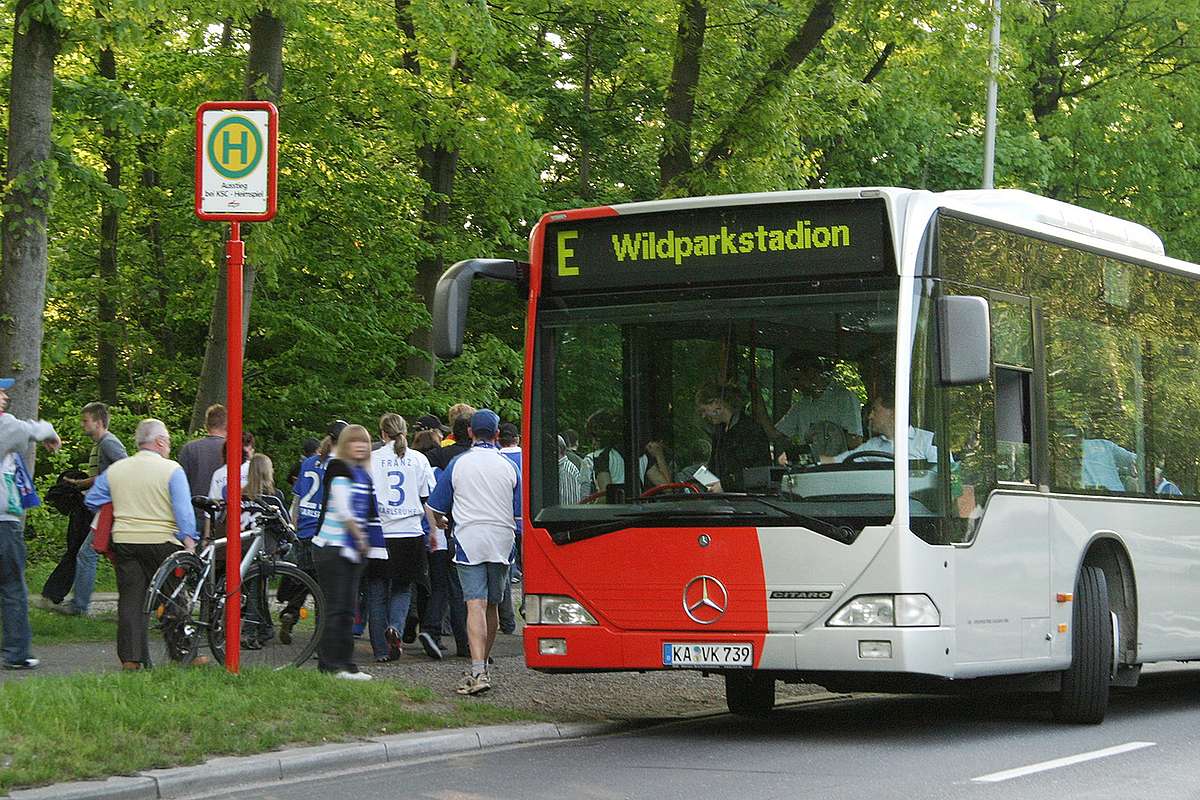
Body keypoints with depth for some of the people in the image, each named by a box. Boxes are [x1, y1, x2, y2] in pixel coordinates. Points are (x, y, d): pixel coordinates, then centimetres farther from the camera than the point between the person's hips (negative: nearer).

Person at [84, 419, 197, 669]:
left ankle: (130, 658, 1)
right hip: (162, 541, -4)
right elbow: (184, 509, -11)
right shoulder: (172, 470, -5)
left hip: (124, 541, 4)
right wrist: (189, 540, -8)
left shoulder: (115, 470, 9)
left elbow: (92, 500, 17)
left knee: (130, 600, 5)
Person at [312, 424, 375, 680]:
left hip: (353, 548, 8)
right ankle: (331, 664, -5)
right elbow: (342, 509, -16)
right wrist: (361, 538, -9)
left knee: (348, 609, 10)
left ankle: (344, 663, 14)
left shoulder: (363, 474, 16)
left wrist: (362, 541, 13)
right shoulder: (339, 468, -10)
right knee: (334, 608, -7)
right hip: (333, 547, -8)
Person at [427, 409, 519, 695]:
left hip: (469, 540, -2)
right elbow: (519, 513, 7)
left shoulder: (458, 464, 0)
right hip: (501, 543, 2)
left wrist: (440, 524, 30)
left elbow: (436, 508, 9)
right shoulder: (509, 467, 4)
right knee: (492, 605, 15)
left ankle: (478, 671, -25)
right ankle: (482, 664, 26)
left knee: (476, 605, -12)